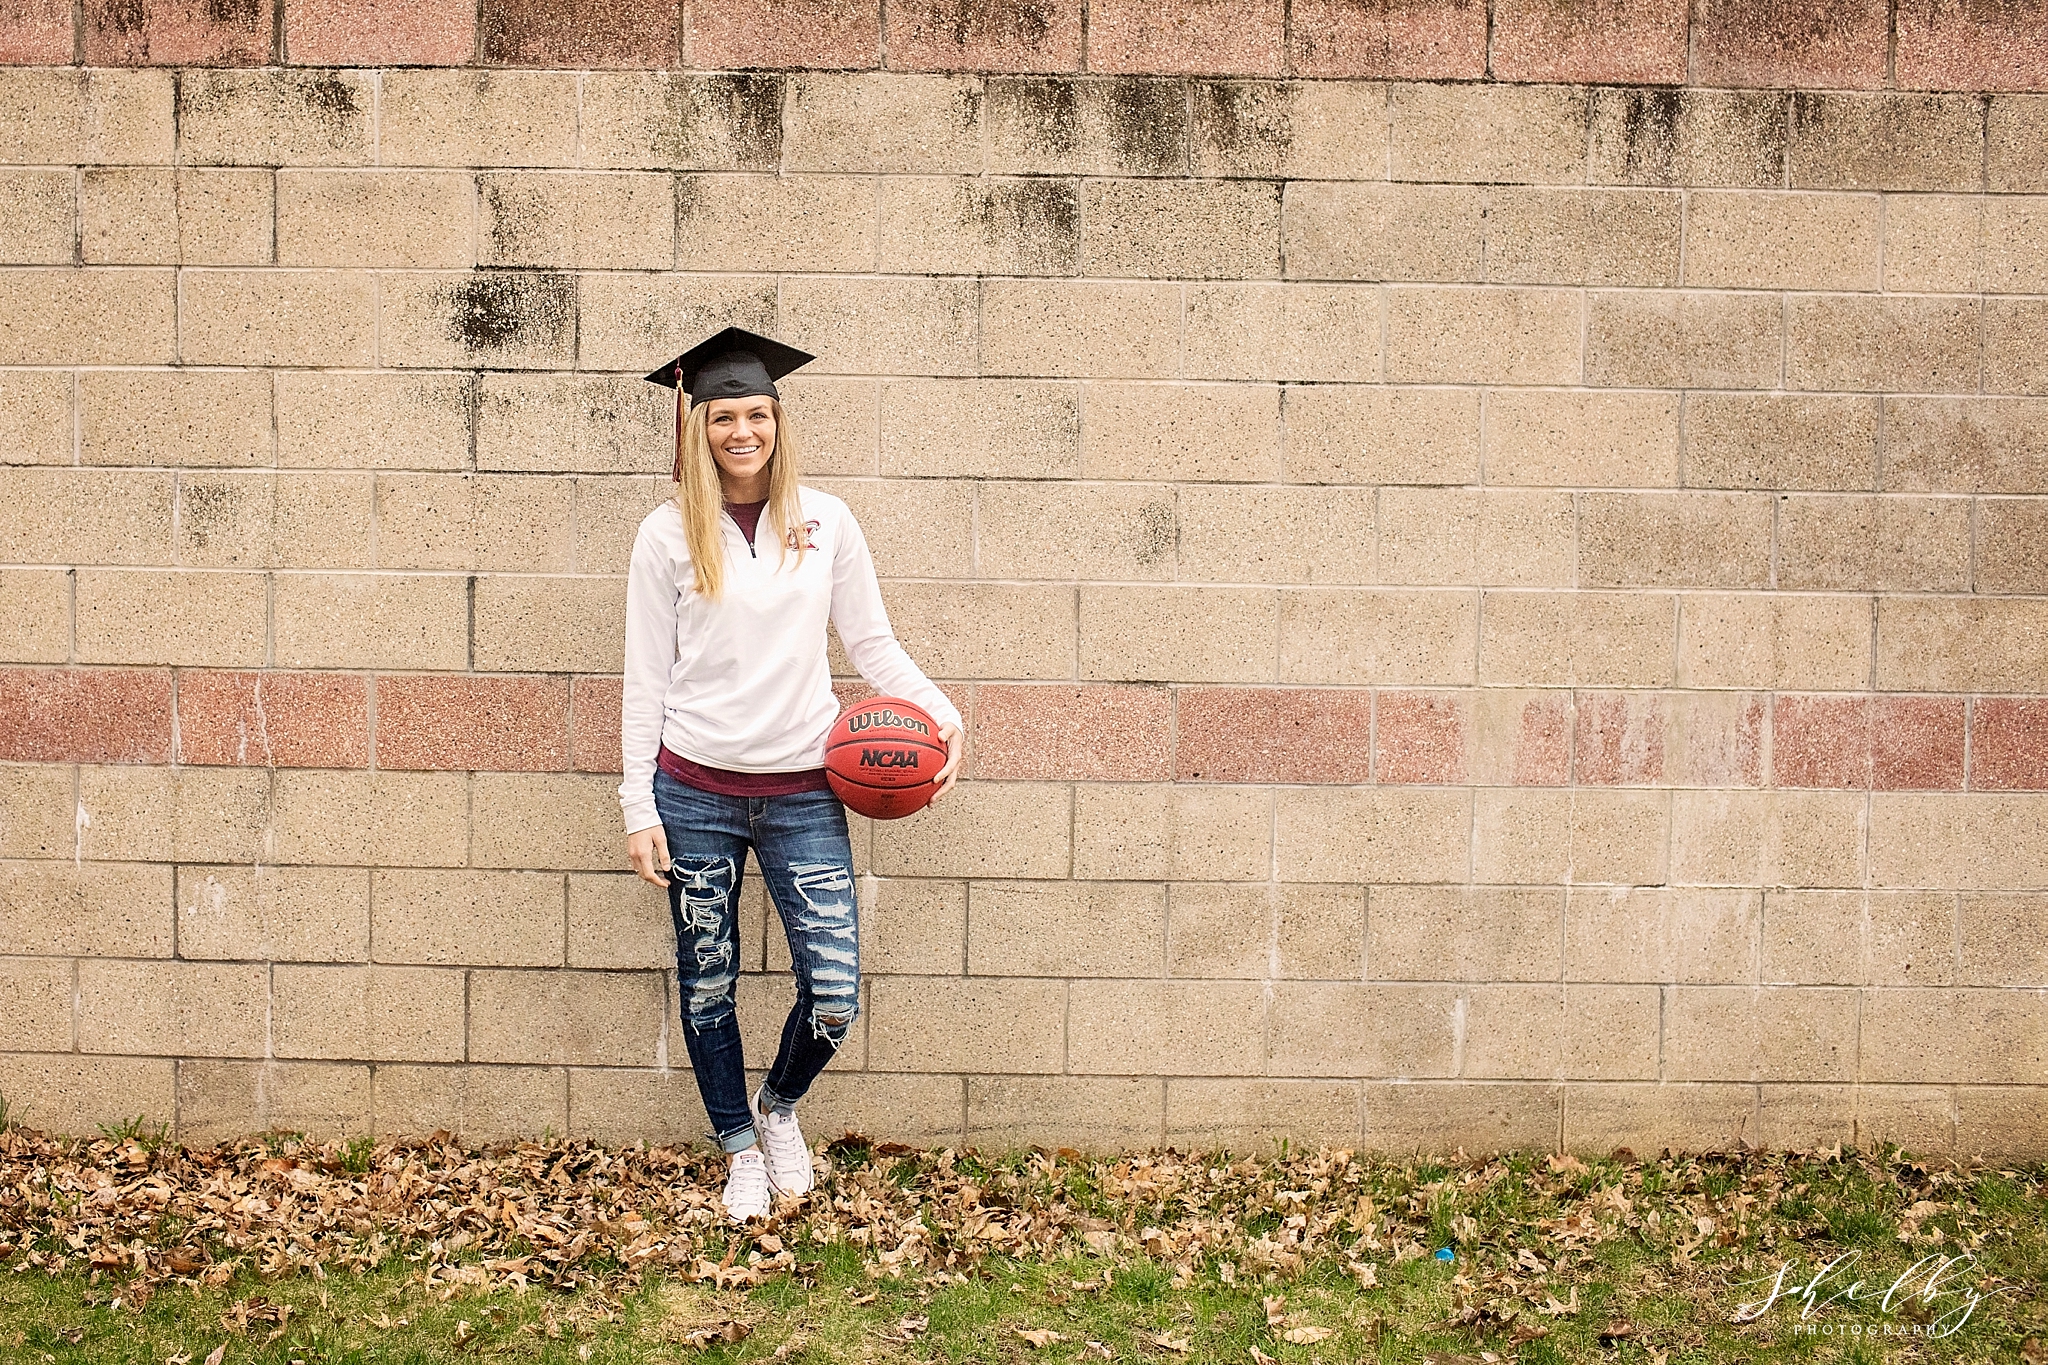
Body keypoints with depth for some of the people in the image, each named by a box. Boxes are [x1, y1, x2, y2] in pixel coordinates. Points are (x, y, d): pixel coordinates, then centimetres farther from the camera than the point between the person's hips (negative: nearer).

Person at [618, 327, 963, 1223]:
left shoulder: (824, 522, 3)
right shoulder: (669, 534, 0)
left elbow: (872, 644, 8)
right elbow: (646, 677, 2)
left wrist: (941, 712, -8)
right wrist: (638, 807, -1)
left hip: (802, 794, 1)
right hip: (695, 790, 0)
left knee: (834, 997, -6)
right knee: (707, 986, 8)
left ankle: (779, 1105, 26)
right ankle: (739, 1147, 31)